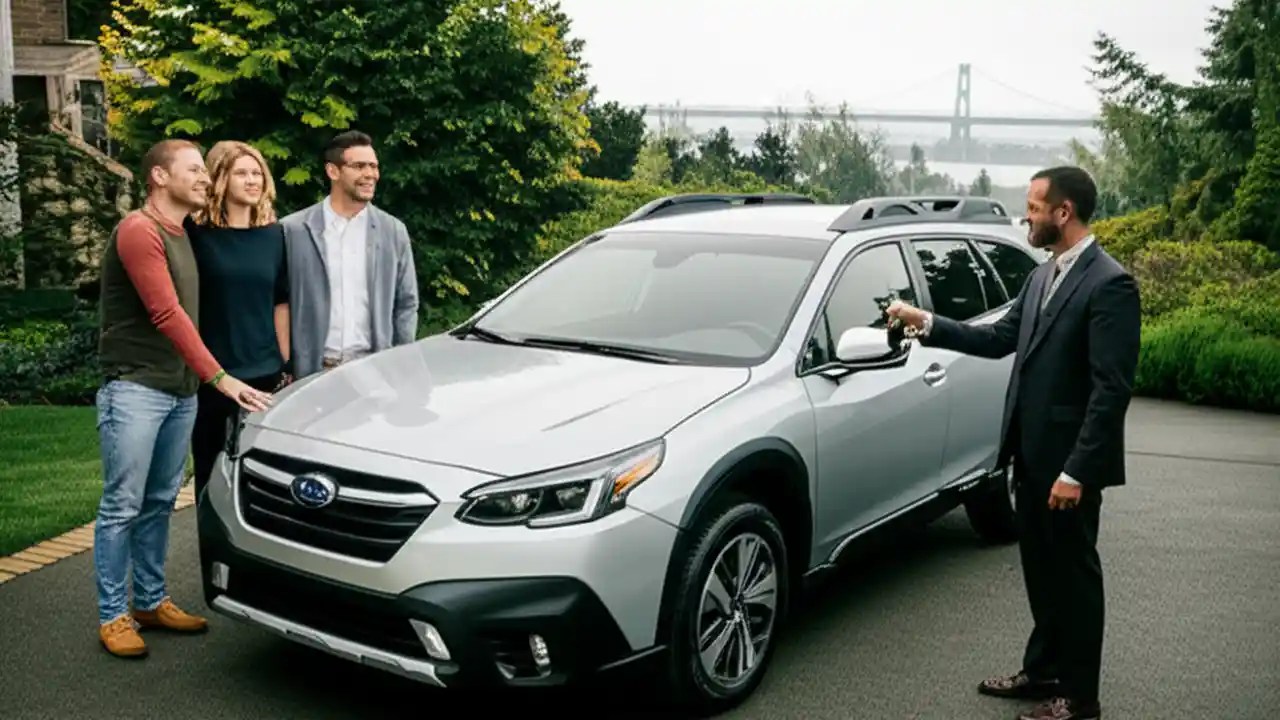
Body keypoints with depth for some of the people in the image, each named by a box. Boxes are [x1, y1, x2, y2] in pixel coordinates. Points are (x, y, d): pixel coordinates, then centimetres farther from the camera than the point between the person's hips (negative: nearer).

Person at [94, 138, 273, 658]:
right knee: (122, 506, -2)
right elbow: (167, 316, -20)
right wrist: (220, 378, -24)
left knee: (160, 504, 12)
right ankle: (112, 615, 6)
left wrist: (198, 381, 8)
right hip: (134, 390, -8)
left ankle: (151, 601, 21)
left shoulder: (182, 235, 16)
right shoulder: (137, 231, -12)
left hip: (180, 391, 8)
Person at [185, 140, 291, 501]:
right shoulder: (197, 232, -5)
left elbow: (280, 302, 8)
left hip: (264, 373, 2)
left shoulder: (273, 233, 5)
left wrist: (285, 364, 7)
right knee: (210, 473, 10)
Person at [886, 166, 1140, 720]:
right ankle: (1043, 669, 35)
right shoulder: (1042, 277, 10)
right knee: (1041, 569, 19)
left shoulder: (1109, 284, -17)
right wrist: (927, 323, 6)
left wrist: (1077, 471, -22)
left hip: (1069, 461, -8)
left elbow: (1111, 388, -21)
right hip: (1032, 454, 8)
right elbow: (1000, 339, 14)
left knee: (1073, 572, 6)